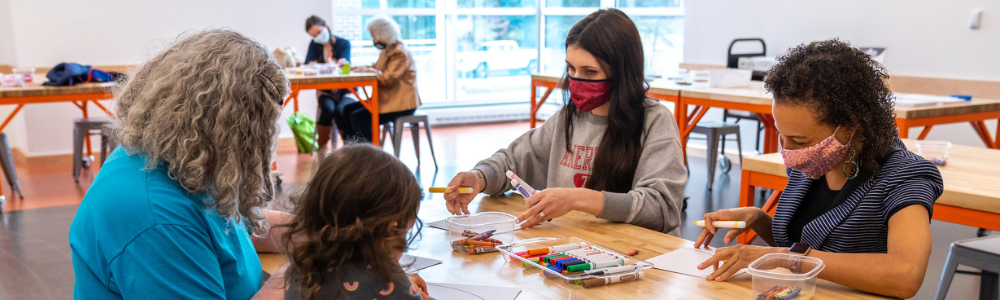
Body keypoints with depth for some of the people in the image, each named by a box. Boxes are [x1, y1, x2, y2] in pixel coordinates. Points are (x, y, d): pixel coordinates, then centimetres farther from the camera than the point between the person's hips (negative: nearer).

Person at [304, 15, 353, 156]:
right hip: (325, 90, 2)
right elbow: (308, 65, -6)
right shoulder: (314, 45, 8)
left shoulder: (344, 43, 1)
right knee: (328, 109, -32)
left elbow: (345, 63, -15)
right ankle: (321, 149, -16)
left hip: (345, 89, -1)